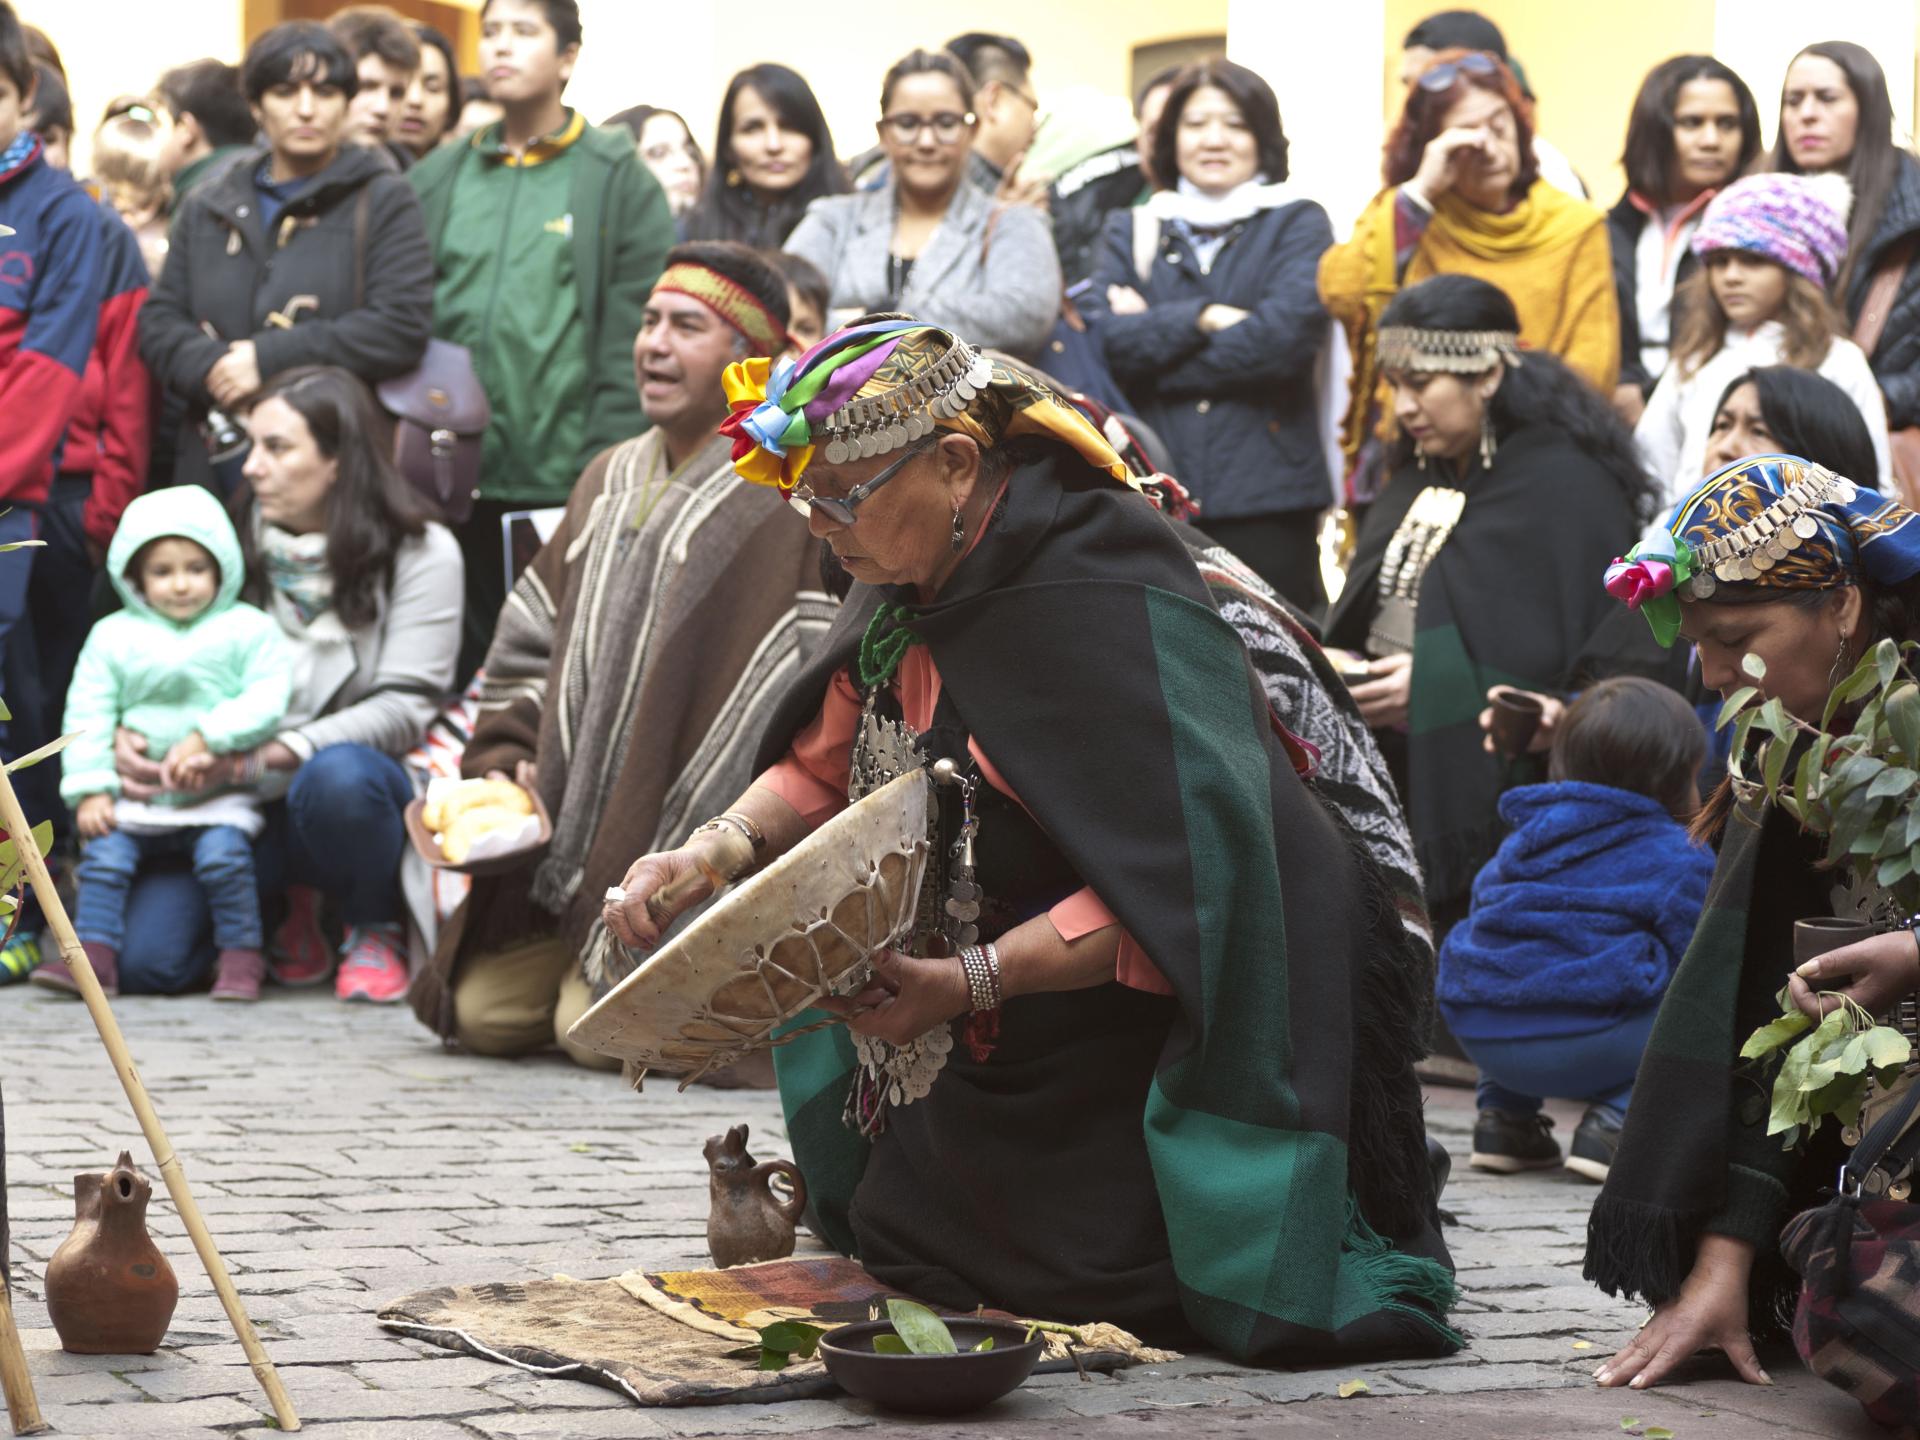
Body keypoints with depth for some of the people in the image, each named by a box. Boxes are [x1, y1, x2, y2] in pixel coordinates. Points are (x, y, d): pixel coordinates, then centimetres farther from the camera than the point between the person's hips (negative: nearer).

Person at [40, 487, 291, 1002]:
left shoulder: (249, 629, 1)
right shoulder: (113, 636, 7)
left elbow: (266, 700, -10)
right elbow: (88, 714, 3)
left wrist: (207, 738, -22)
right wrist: (90, 789, -6)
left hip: (220, 796, -3)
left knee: (223, 857, -23)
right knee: (104, 855, -13)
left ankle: (241, 958, -12)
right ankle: (92, 955, -11)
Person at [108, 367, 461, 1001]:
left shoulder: (421, 553, -2)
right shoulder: (235, 544, 9)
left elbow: (404, 708, -10)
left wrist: (274, 754, -24)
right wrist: (128, 735, -14)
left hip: (357, 780, -3)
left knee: (337, 777, -41)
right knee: (144, 960, -20)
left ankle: (376, 929, -7)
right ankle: (289, 904, 14)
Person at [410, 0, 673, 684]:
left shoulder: (620, 183, 1)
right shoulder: (437, 179, 13)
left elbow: (634, 343, -5)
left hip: (567, 488, -4)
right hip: (449, 483, 4)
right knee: (458, 671, 9)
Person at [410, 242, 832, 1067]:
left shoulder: (781, 497, -9)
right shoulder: (610, 482, 17)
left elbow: (792, 700, -16)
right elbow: (530, 642, 24)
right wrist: (502, 765, 6)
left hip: (690, 851, -7)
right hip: (572, 837, 7)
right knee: (484, 1012, -8)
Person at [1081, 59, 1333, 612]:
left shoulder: (1297, 226, 9)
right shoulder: (1131, 231, 17)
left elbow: (1288, 334, -9)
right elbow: (1102, 338, 1)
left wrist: (1153, 341, -3)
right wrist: (1201, 318, -11)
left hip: (1266, 499, -2)